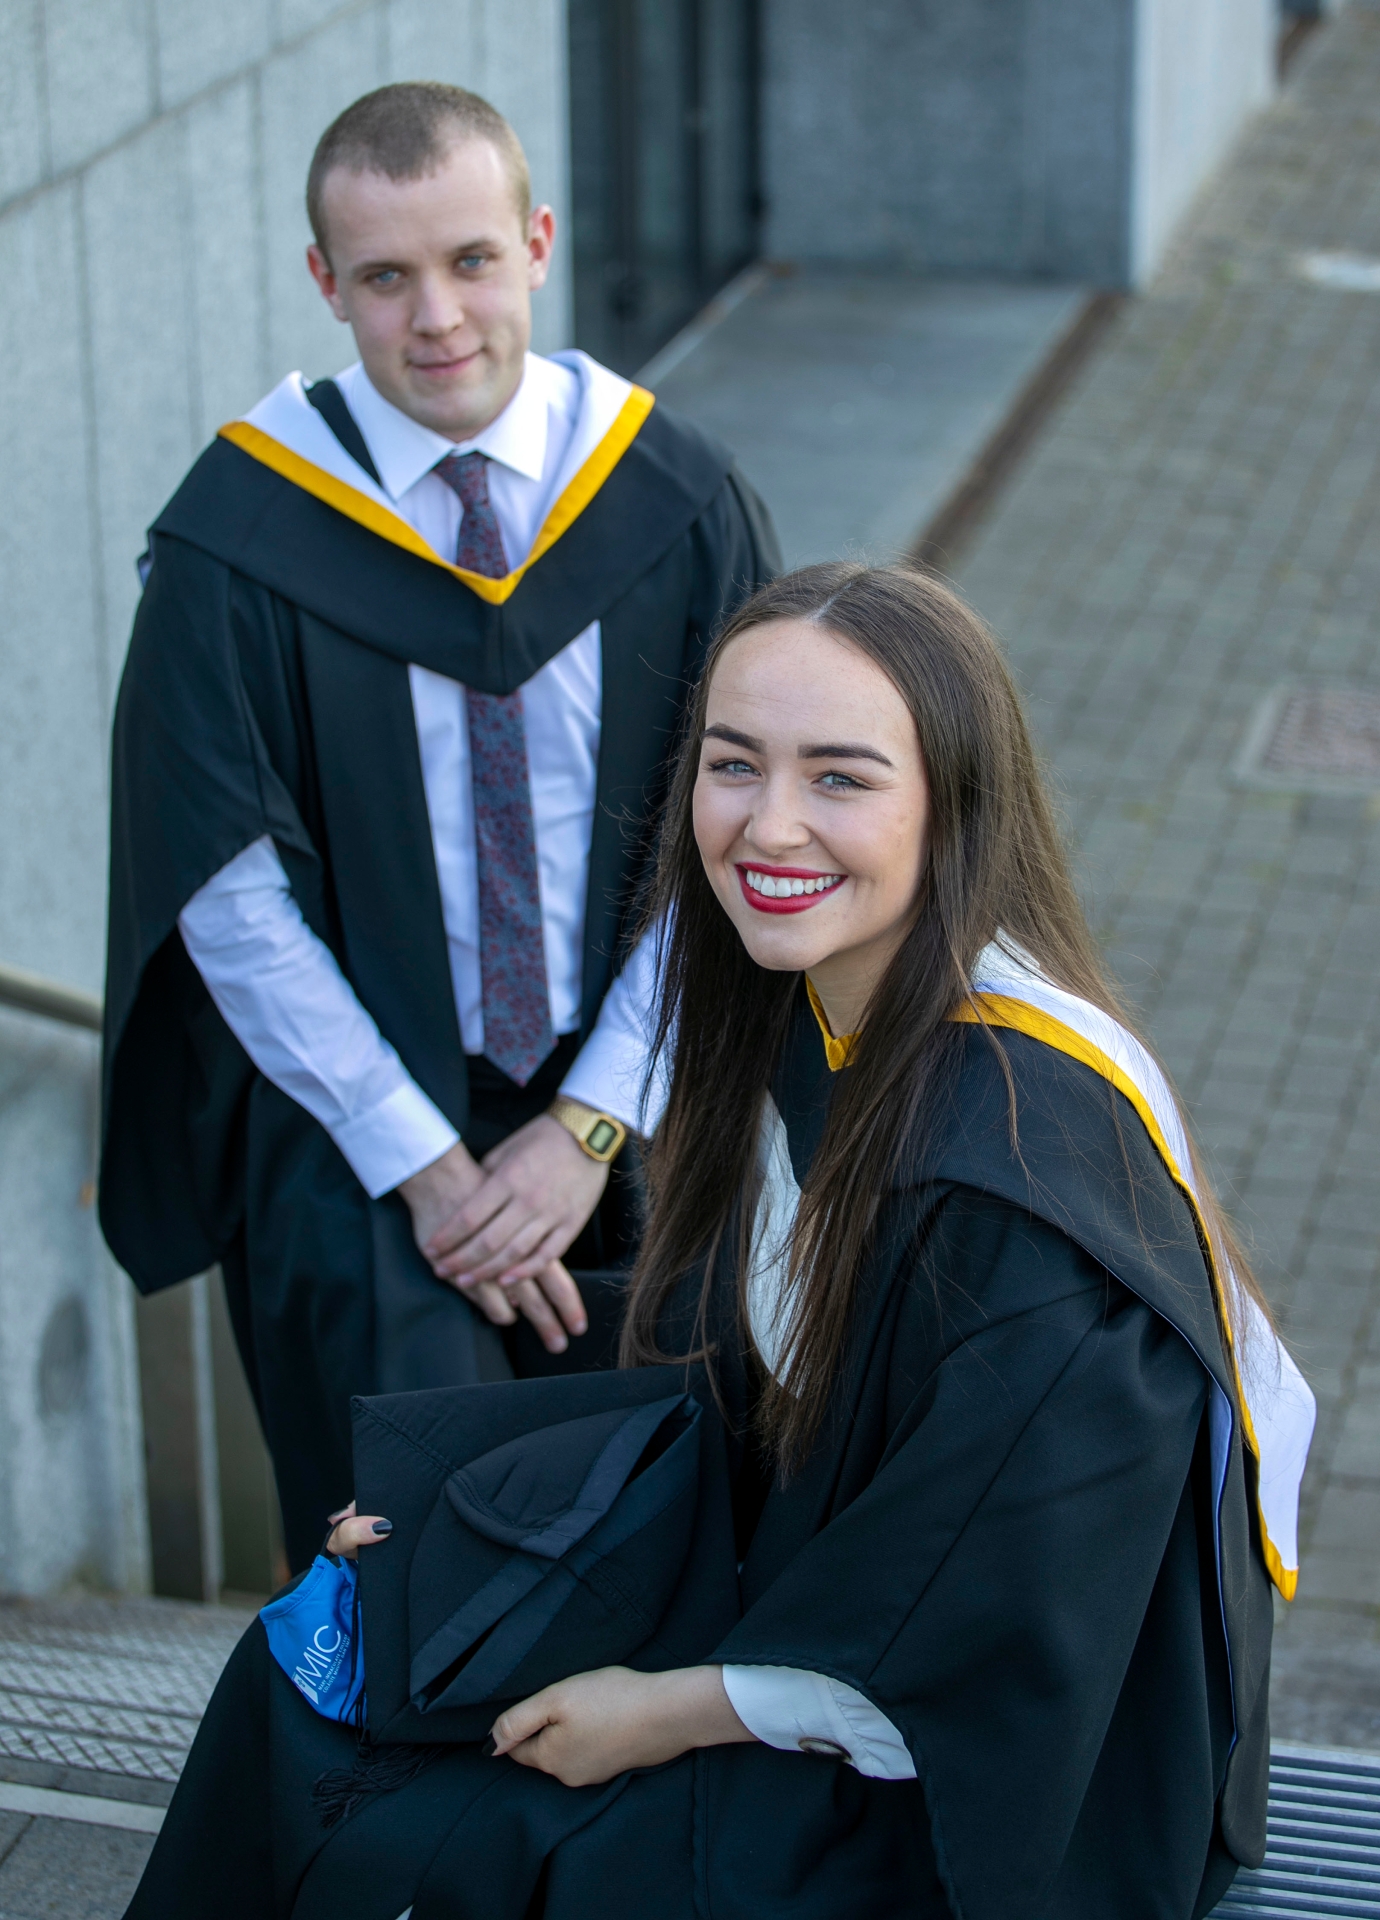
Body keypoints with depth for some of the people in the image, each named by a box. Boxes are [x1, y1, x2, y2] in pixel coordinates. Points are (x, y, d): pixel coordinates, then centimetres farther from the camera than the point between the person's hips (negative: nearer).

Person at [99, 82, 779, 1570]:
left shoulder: (676, 499, -4)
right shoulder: (240, 538, -9)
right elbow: (226, 890, -9)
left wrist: (590, 1125, -10)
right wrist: (420, 1160, -13)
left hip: (617, 1107, 2)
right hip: (350, 1109, -2)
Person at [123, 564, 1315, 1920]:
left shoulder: (1032, 1144, -32)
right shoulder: (787, 1005, -6)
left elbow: (977, 1617, -25)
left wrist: (671, 1711, -16)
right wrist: (485, 1497, 1)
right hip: (775, 1548, 8)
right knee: (313, 1685, 4)